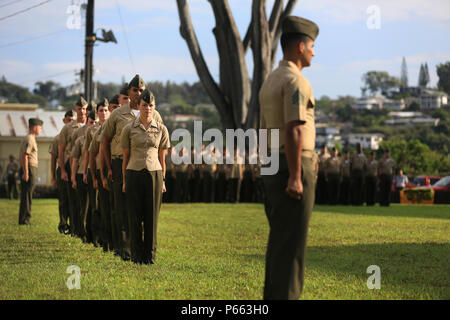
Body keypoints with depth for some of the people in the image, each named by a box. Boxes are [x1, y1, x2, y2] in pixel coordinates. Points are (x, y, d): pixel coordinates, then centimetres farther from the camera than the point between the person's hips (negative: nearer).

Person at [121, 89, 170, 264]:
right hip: (134, 174, -1)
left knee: (152, 216, 1)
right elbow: (125, 156, 7)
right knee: (135, 216, 0)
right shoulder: (129, 129, 3)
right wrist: (124, 181, 6)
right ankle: (137, 255, 8)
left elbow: (162, 158, 10)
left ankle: (150, 255, 9)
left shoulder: (161, 129, 6)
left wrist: (163, 180, 8)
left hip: (154, 174, 1)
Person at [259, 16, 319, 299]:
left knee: (279, 239, 14)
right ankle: (286, 295, -4)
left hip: (273, 168, 10)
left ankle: (274, 294, 18)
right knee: (292, 241, -6)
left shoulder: (270, 82, 16)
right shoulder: (295, 81, -14)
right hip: (293, 168, -10)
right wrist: (295, 177, -23)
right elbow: (293, 131, -22)